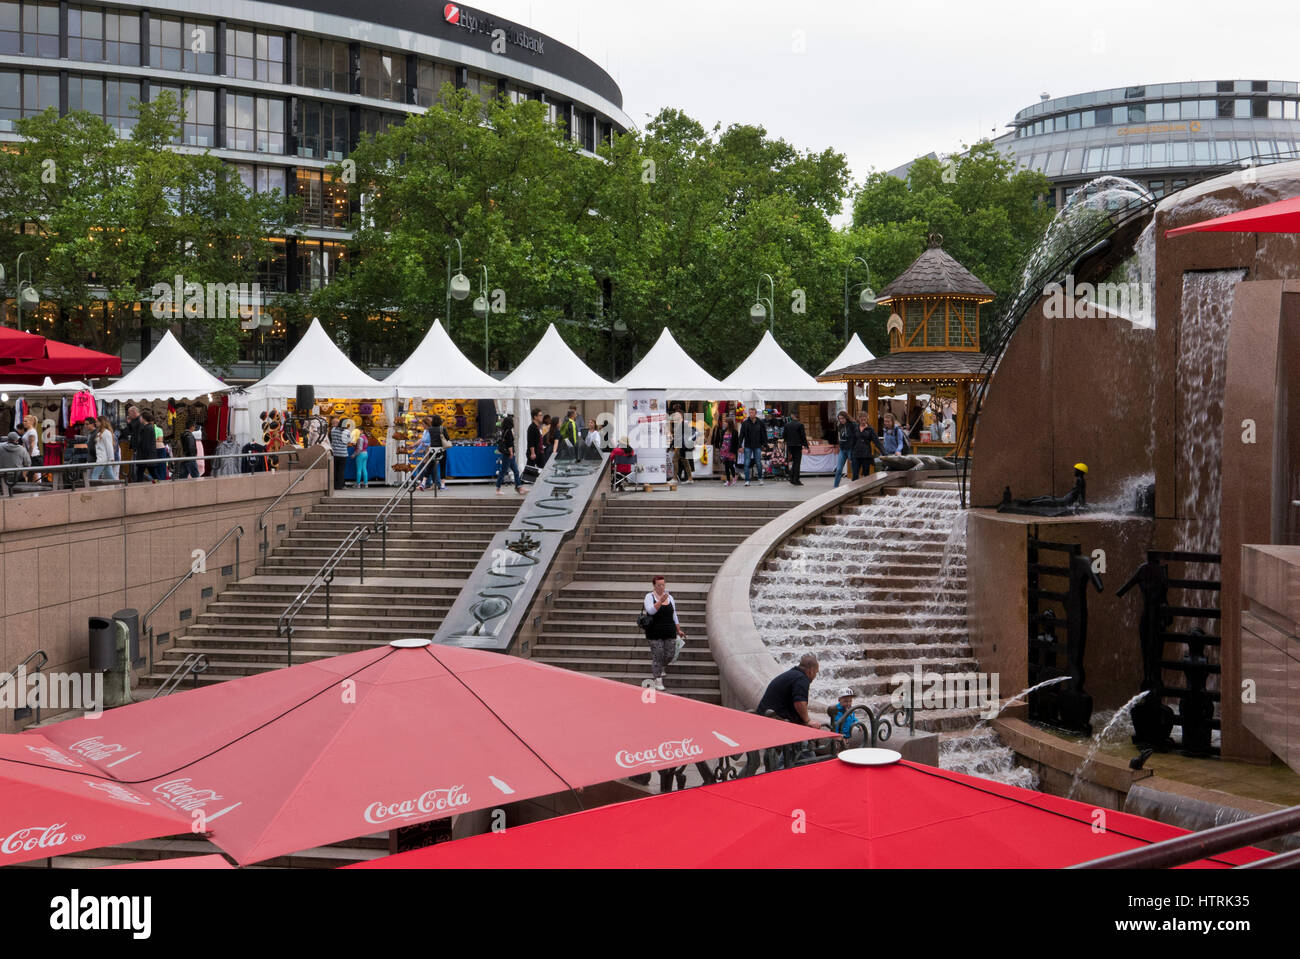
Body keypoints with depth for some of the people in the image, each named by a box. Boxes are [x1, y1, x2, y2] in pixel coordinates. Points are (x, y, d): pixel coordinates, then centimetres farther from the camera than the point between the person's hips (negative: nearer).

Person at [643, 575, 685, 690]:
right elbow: (651, 610, -20)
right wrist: (660, 601, -30)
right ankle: (657, 681, 6)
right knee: (657, 656, -4)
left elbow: (674, 615, 17)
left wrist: (678, 630, 17)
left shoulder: (669, 597, 11)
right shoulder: (649, 596, -3)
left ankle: (659, 669, 34)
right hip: (655, 633, -5)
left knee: (670, 654, 4)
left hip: (669, 633, 5)